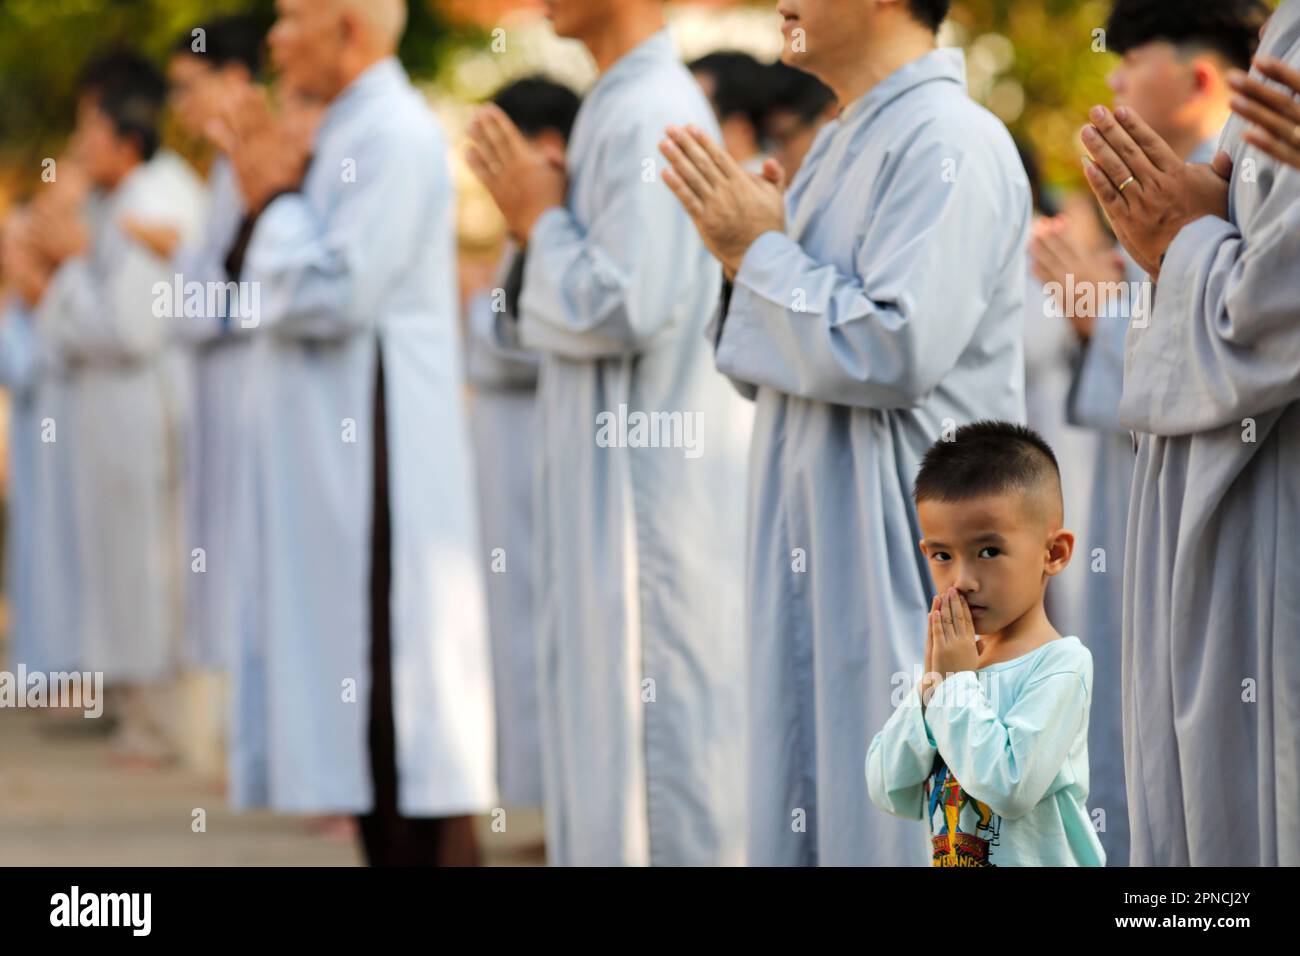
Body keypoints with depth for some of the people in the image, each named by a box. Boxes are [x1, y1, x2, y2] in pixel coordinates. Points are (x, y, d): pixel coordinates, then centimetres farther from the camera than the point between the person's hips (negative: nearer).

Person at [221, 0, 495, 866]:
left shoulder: (395, 134, -13)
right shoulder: (347, 132, 17)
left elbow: (332, 295, -20)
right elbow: (266, 293, 21)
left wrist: (277, 200, -6)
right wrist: (270, 198, 6)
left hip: (374, 461, -10)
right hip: (327, 457, 10)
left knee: (398, 693, -9)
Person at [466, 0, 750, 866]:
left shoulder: (647, 117, -18)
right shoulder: (624, 104, 13)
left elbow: (623, 308, -23)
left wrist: (541, 219, -11)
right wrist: (539, 217, 8)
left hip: (649, 478, -10)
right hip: (613, 475, 10)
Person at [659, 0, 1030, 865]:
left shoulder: (950, 144, -14)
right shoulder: (841, 147, 16)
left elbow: (897, 349, -24)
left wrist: (763, 253, -12)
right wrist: (747, 259, 4)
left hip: (898, 540, -10)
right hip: (813, 537, 10)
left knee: (887, 828, -6)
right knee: (802, 811, 12)